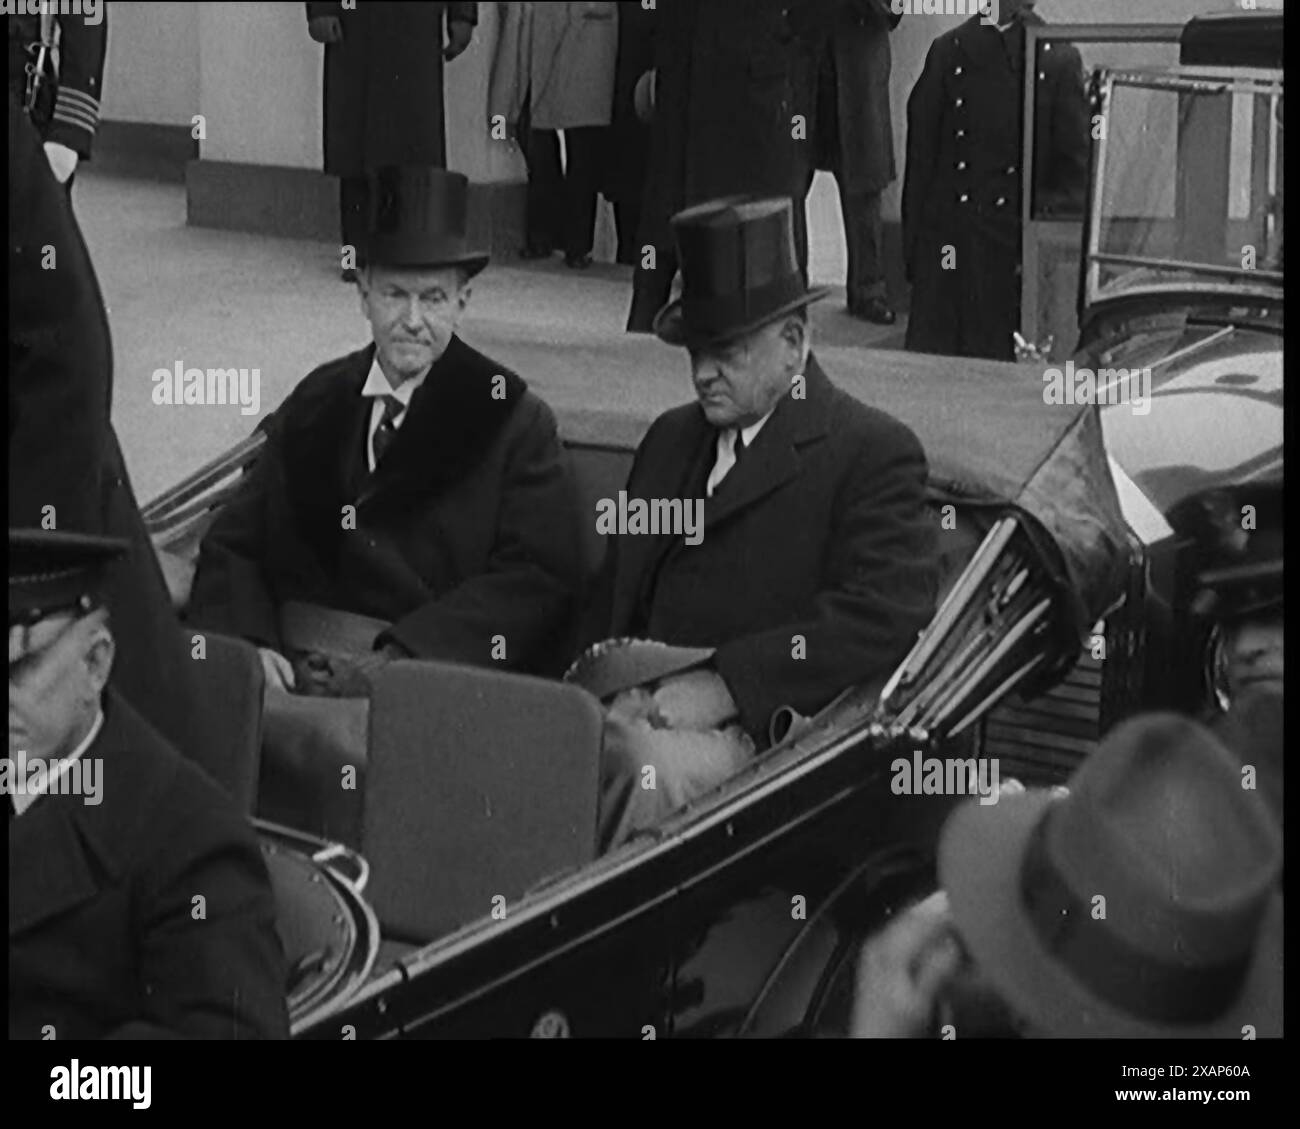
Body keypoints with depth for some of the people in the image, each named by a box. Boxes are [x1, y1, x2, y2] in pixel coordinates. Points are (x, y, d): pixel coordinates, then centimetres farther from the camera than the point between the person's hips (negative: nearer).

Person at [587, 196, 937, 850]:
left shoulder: (874, 452, 1)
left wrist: (722, 684, -18)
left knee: (652, 766, -36)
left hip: (756, 731, -5)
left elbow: (887, 617, -13)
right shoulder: (670, 438, 24)